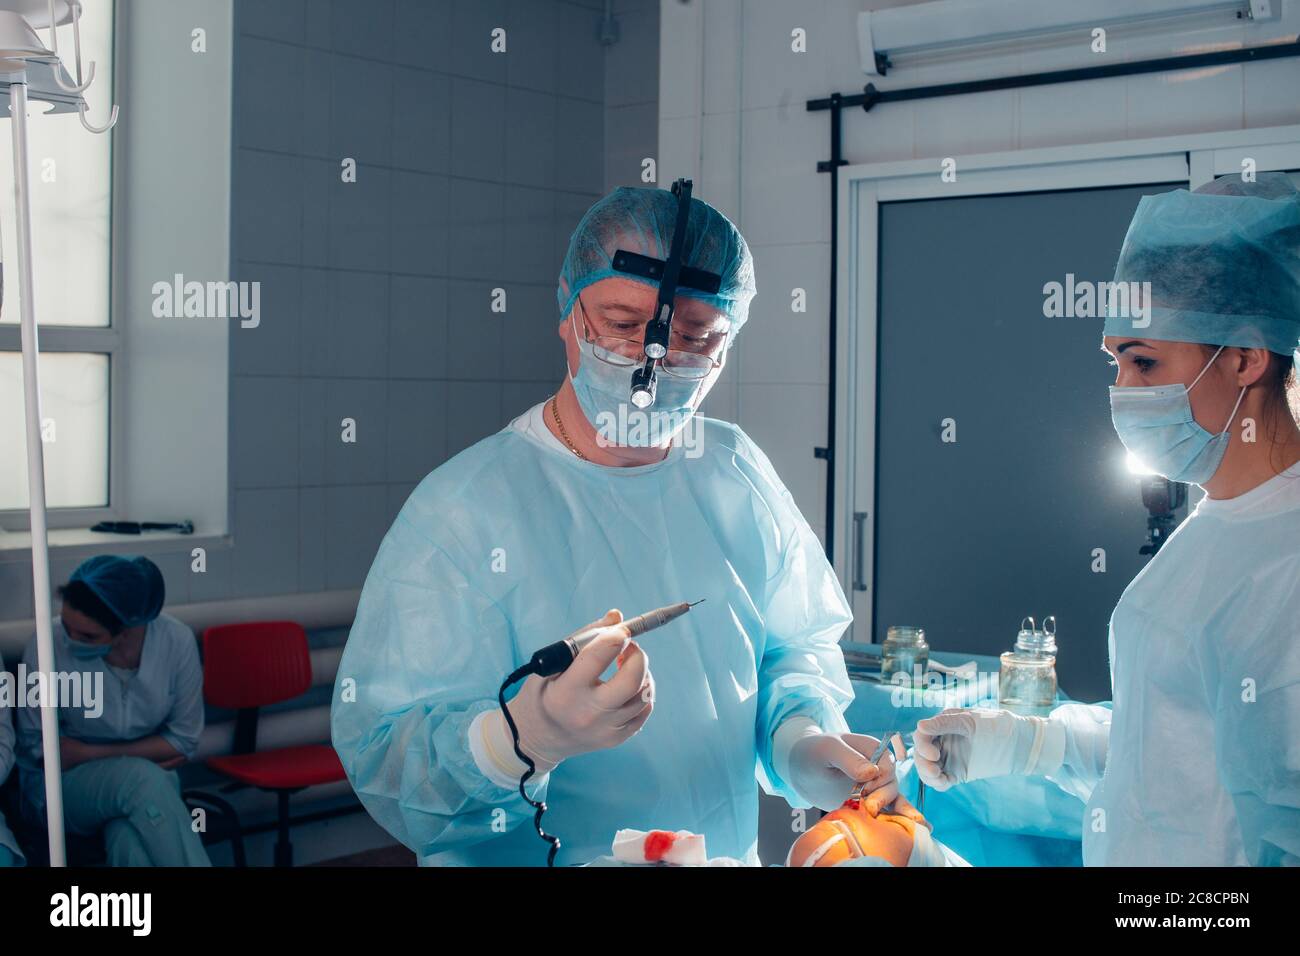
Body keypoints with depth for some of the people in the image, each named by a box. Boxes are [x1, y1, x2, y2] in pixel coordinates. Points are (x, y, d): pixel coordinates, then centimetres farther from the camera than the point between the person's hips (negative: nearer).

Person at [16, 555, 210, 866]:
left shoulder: (176, 641, -16)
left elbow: (184, 740, -5)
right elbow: (36, 745, -8)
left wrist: (87, 753, -13)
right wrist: (142, 757, -13)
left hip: (149, 778, 1)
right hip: (61, 784, -1)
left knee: (130, 841, -36)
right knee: (140, 778, -35)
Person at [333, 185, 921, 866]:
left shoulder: (738, 473, 6)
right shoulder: (462, 509, -12)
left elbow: (796, 646, 12)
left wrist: (801, 738, -7)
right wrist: (519, 739, -34)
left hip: (731, 856, 4)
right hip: (532, 861, -4)